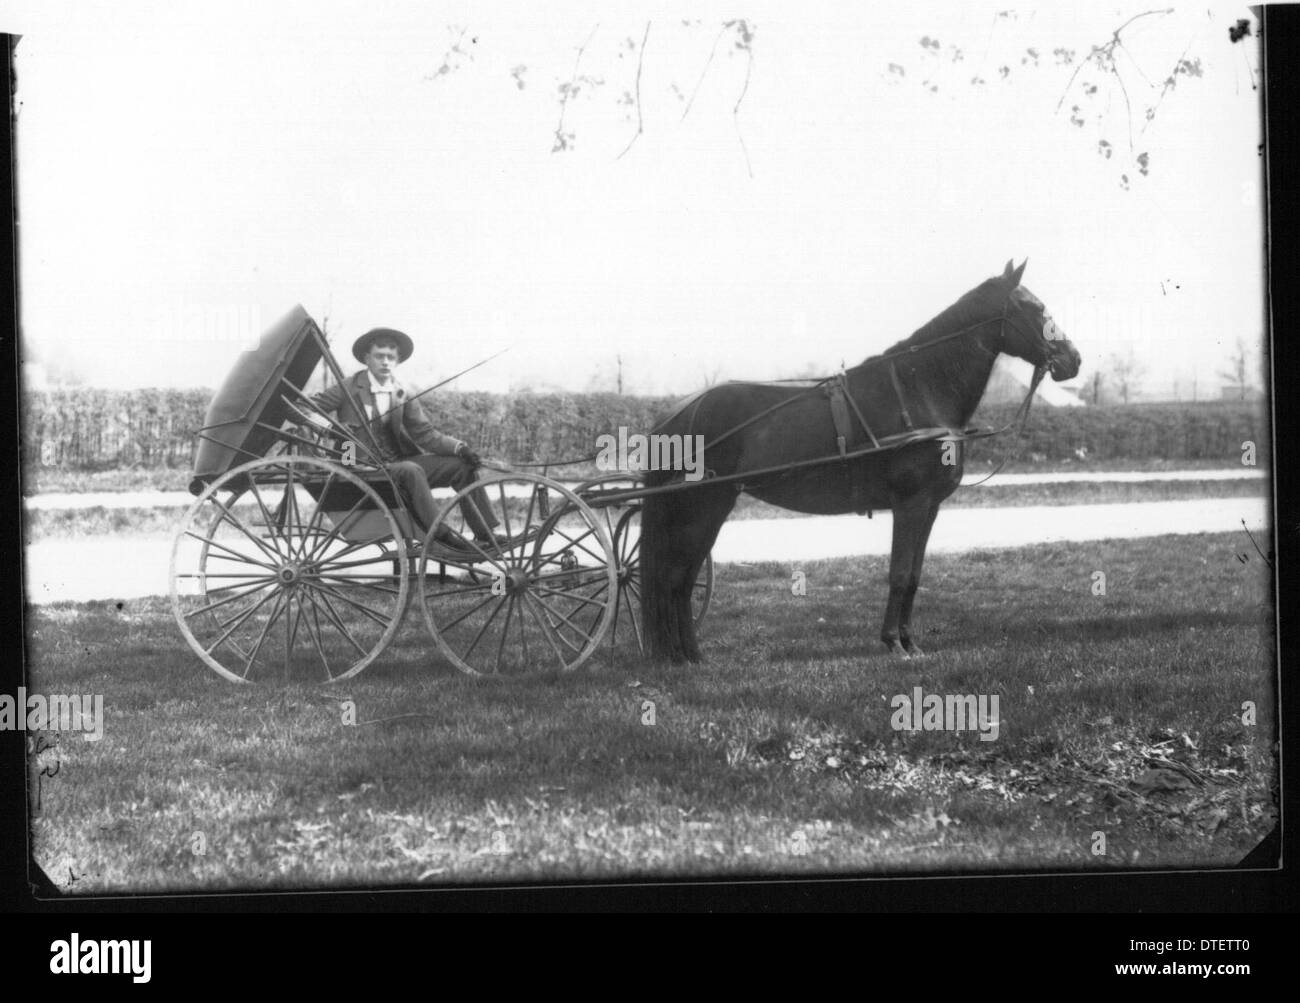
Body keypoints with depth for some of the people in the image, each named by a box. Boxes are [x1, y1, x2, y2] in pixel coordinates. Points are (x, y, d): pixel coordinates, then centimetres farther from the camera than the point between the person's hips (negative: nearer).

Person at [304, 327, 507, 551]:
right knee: (411, 471, -35)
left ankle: (485, 533, -10)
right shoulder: (350, 389, -4)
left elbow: (426, 434, 3)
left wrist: (459, 448, -13)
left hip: (399, 461, 6)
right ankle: (442, 537, -32)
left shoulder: (402, 396, 8)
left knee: (462, 465, -8)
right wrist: (331, 426, -21)